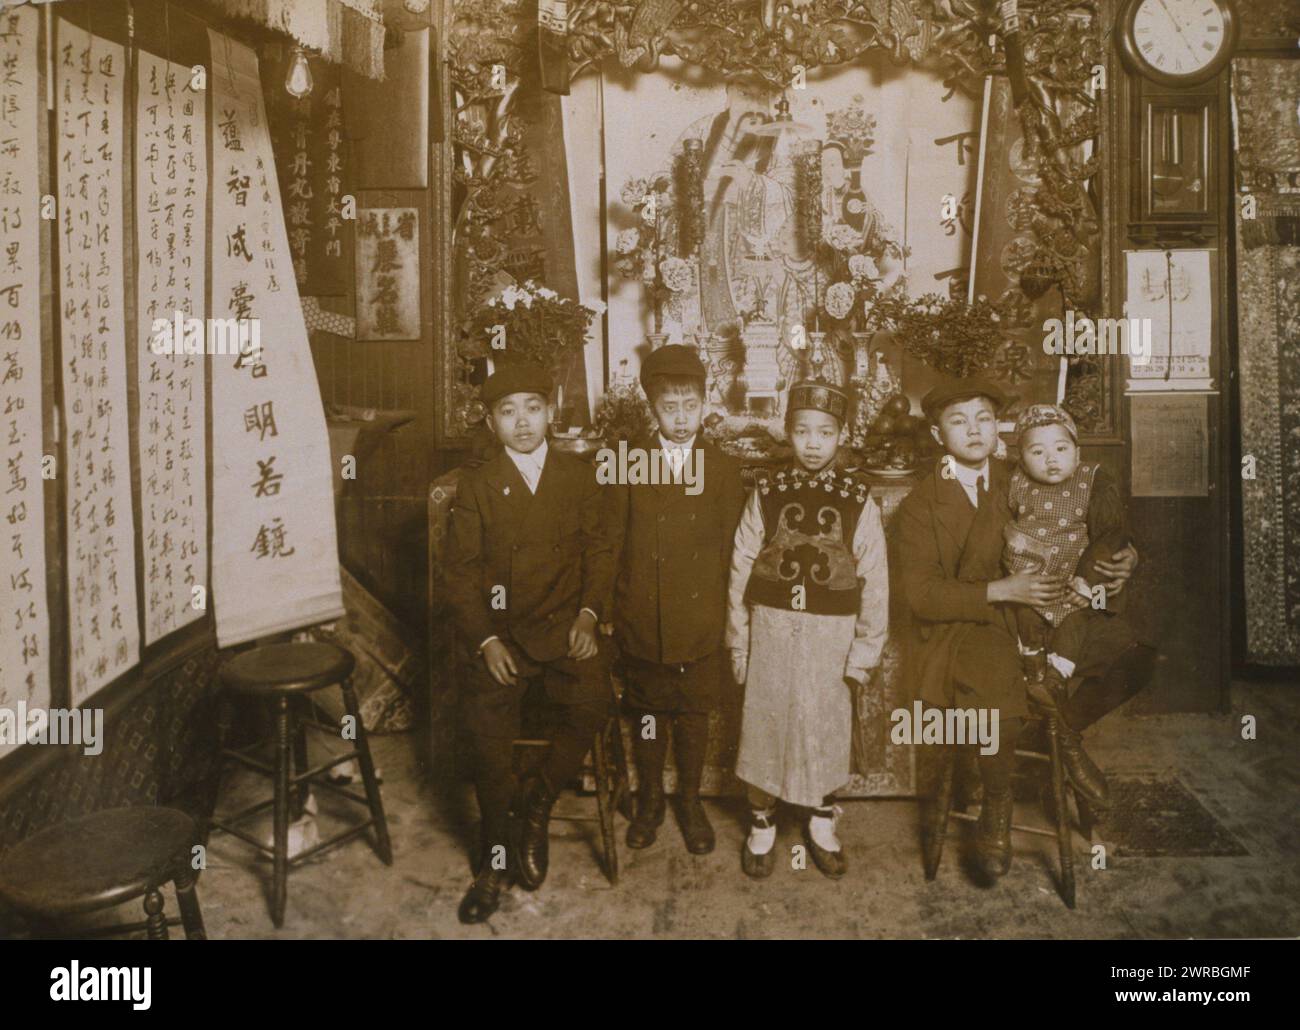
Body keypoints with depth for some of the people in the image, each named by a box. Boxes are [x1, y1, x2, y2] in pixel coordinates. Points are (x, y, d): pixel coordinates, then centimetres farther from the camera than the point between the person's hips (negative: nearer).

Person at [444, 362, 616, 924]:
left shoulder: (580, 477, 10)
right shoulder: (476, 486, 6)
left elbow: (599, 552, 10)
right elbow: (461, 572, 3)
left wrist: (588, 615, -6)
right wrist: (486, 640, -9)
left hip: (565, 623, 1)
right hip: (501, 627, 0)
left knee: (590, 703, -25)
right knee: (486, 719, -22)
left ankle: (536, 808, 0)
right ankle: (496, 857, -2)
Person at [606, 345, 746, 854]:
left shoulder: (725, 469, 2)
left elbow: (730, 549, 4)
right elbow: (614, 542, 2)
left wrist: (721, 611, 1)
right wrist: (616, 610, 0)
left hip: (699, 626, 0)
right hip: (641, 625, 0)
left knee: (694, 718, 12)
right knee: (647, 717, 12)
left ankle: (690, 802, 32)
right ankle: (649, 801, 32)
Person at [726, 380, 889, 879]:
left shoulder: (858, 499, -4)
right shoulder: (767, 492, -2)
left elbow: (874, 581, -2)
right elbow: (741, 570, -1)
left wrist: (863, 655, -4)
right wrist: (738, 644, -2)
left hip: (831, 634, 0)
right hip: (771, 629, 0)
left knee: (826, 728, 12)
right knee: (764, 725, 10)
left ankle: (822, 823, 36)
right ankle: (762, 824, 32)